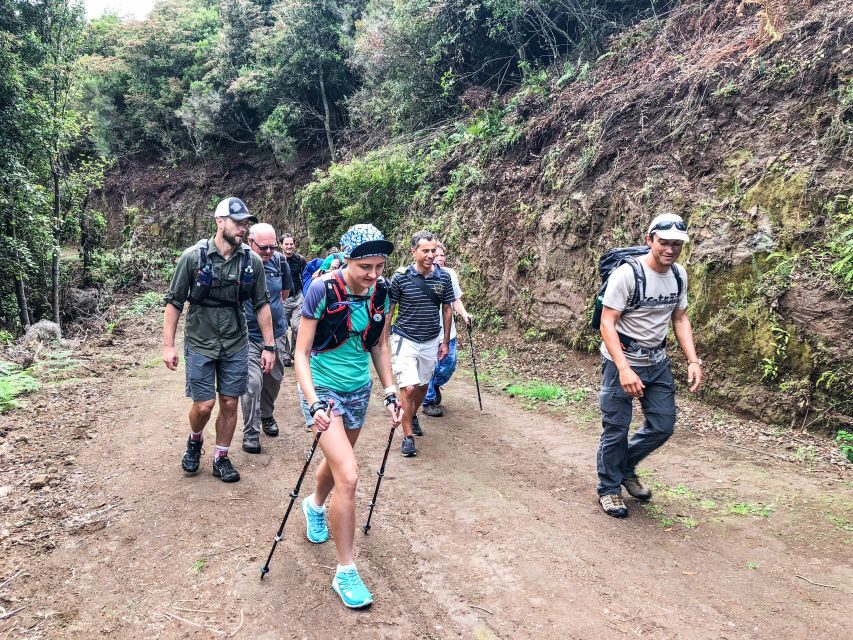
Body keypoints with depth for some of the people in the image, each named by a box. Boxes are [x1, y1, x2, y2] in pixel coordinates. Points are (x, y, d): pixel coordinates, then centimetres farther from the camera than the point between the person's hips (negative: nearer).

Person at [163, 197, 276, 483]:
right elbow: (174, 302, -4)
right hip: (200, 344, -2)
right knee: (204, 405, -1)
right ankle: (195, 439, 32)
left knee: (229, 404, 8)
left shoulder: (252, 261, -4)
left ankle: (221, 458, 27)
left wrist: (269, 346, 2)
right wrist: (168, 345, -7)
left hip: (236, 346, 2)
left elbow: (261, 305, 4)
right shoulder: (193, 256, -10)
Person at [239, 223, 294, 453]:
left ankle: (267, 415, 42)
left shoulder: (279, 261, -3)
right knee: (252, 382, -11)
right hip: (250, 335, -5)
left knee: (274, 379, 17)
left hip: (277, 332, 5)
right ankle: (250, 432, 3)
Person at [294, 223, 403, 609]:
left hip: (359, 390, 6)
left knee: (337, 460, 23)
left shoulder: (380, 292, -6)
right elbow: (301, 352, -17)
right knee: (348, 476, -16)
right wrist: (314, 403, -28)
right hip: (323, 388, -6)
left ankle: (315, 505, 57)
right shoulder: (323, 290, -21)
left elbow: (379, 346, 7)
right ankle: (346, 572, 0)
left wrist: (391, 394, 2)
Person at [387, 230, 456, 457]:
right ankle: (408, 436, 1)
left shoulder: (443, 277, -4)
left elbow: (447, 309, 7)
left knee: (423, 384, 19)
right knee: (408, 387, -12)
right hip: (405, 340, -4)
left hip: (431, 342, 4)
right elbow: (389, 310, -3)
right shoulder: (401, 277, -12)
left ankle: (413, 415, 46)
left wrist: (445, 341, 7)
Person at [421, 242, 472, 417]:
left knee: (450, 364, 10)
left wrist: (464, 315, 0)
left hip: (448, 329, 5)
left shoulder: (450, 274, 5)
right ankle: (428, 401, 18)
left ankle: (435, 385, 40)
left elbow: (456, 299, 13)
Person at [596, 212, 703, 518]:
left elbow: (680, 319, 10)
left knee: (663, 425, 10)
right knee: (616, 429, 2)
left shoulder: (679, 275, 0)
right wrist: (624, 369, -31)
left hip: (657, 361, 7)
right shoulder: (627, 273, -21)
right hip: (621, 362, -6)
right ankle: (609, 488, 23)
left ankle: (626, 467, 35)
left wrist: (693, 361, -1)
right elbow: (607, 324, -21)